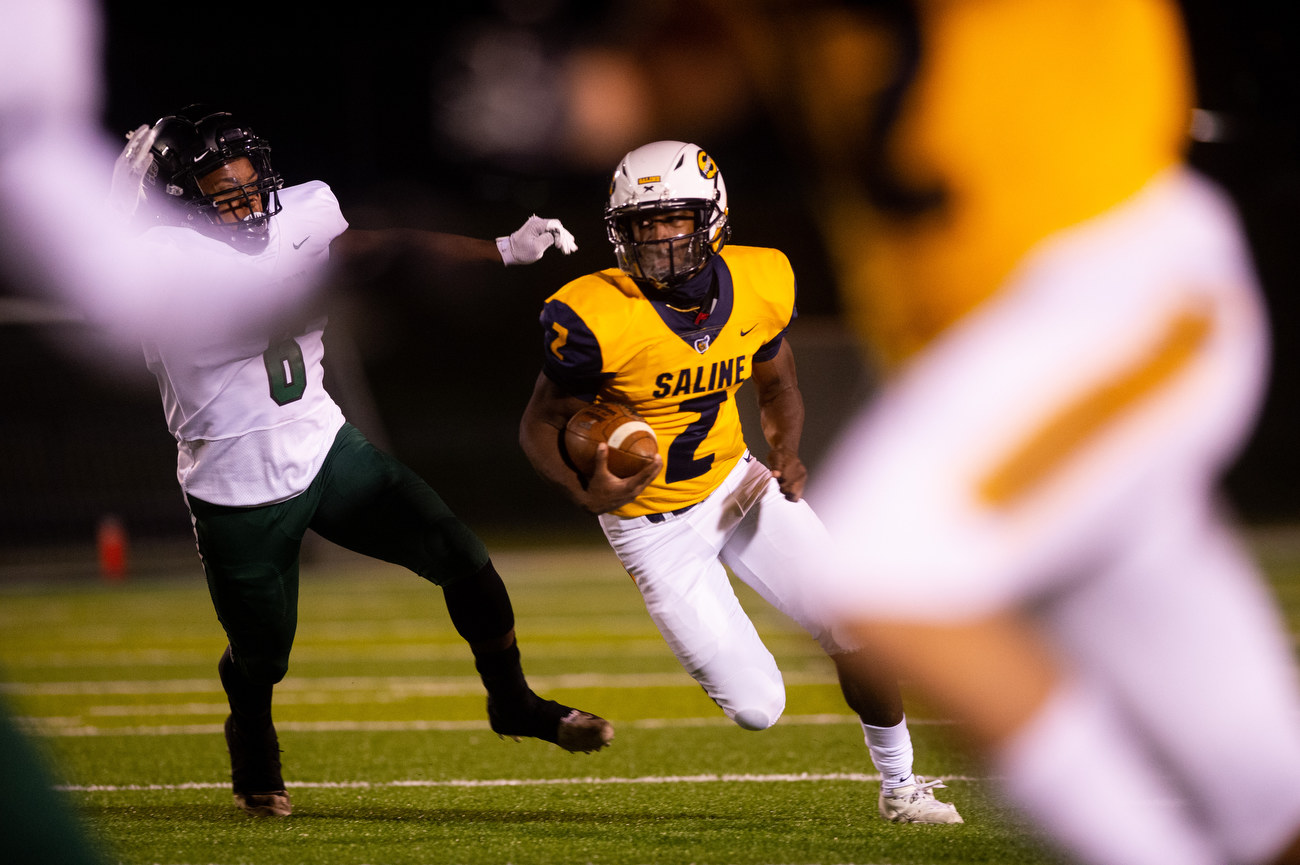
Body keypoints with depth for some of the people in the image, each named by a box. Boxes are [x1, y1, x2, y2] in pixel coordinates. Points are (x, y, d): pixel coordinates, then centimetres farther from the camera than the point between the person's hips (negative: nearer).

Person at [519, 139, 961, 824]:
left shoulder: (760, 286, -11)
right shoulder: (597, 318, -25)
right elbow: (542, 426, -12)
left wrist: (786, 453, -12)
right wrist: (587, 495, -31)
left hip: (736, 481, 4)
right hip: (657, 526, -4)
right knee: (757, 709, -7)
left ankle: (899, 786, 21)